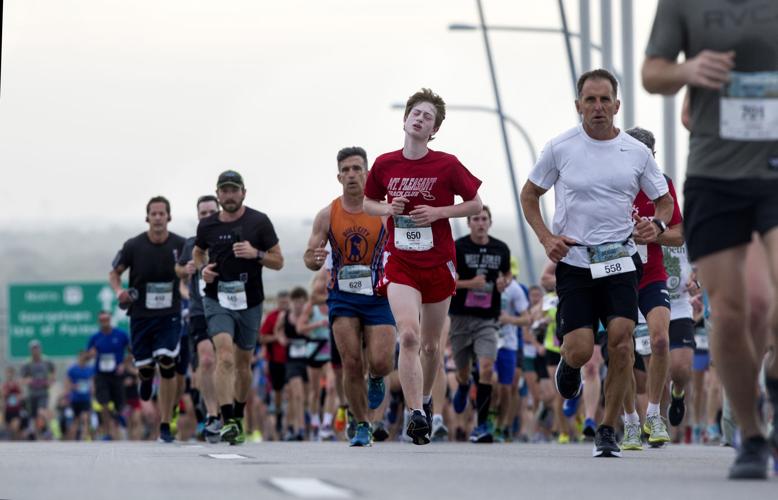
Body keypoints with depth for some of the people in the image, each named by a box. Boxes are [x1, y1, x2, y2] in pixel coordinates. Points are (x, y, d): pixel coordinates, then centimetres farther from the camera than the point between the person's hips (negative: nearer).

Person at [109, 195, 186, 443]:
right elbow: (114, 273, 7)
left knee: (167, 362, -15)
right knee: (144, 366, 3)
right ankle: (146, 378, 46)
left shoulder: (181, 245, -5)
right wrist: (119, 291, -13)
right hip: (141, 314, 1)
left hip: (169, 314, -1)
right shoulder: (133, 246, -5)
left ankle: (165, 425, -9)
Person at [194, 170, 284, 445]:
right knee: (225, 356, -20)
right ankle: (227, 420, -27)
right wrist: (202, 268, 0)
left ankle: (238, 417, 31)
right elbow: (197, 252, 22)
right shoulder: (207, 225, 2)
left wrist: (256, 254, -18)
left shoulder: (259, 222, -2)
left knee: (243, 362, 12)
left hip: (250, 302, 1)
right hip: (217, 299, -1)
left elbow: (278, 261, 1)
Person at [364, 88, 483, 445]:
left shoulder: (447, 165, -6)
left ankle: (425, 399, 38)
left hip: (438, 263, 0)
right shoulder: (384, 165, 0)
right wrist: (387, 209, -6)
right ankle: (416, 415, -23)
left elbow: (475, 204, 2)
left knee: (431, 344, 11)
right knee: (408, 335, -20)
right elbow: (368, 203, 16)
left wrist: (438, 212, -12)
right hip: (399, 263, 0)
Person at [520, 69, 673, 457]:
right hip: (573, 261, -1)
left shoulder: (637, 152, 5)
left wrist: (657, 225, -7)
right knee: (580, 351, -10)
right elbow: (529, 195, 11)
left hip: (620, 260, 1)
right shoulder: (559, 148, 0)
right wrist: (546, 239, -3)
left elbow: (665, 201, 16)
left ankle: (607, 430, -4)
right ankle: (568, 362, 31)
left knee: (621, 338, -17)